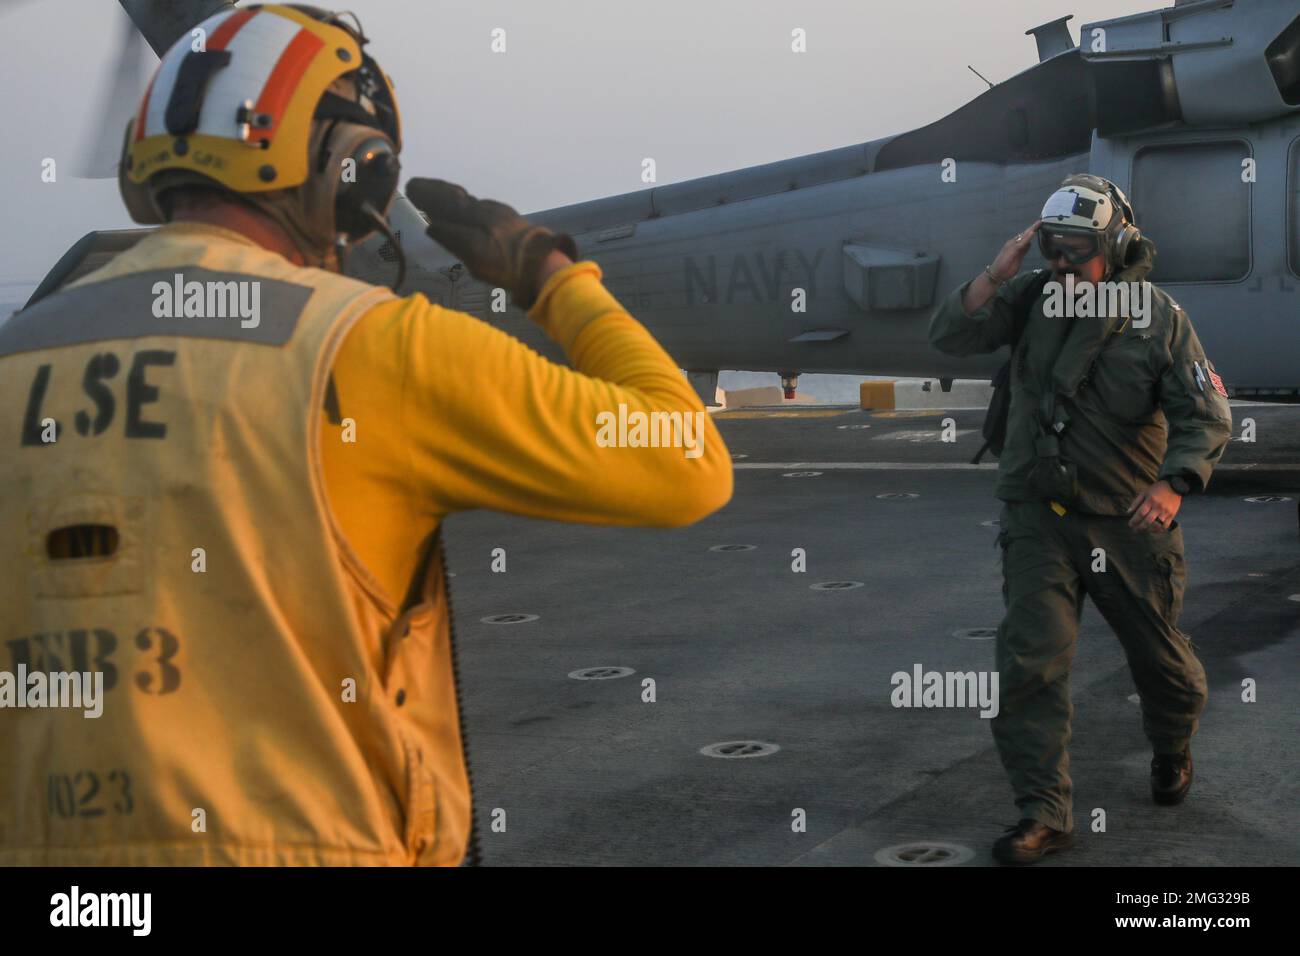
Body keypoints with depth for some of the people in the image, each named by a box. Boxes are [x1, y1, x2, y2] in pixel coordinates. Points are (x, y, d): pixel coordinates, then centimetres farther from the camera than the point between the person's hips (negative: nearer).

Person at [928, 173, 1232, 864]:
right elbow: (949, 336, -8)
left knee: (1161, 659, 14)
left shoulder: (1160, 320, -7)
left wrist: (1174, 483, -27)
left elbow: (1206, 416, -10)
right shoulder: (1033, 298, -1)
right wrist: (996, 275, -21)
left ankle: (1173, 750, 46)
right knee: (1029, 663, -12)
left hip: (1130, 524, -1)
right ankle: (1043, 814, -7)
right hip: (1039, 517, 1)